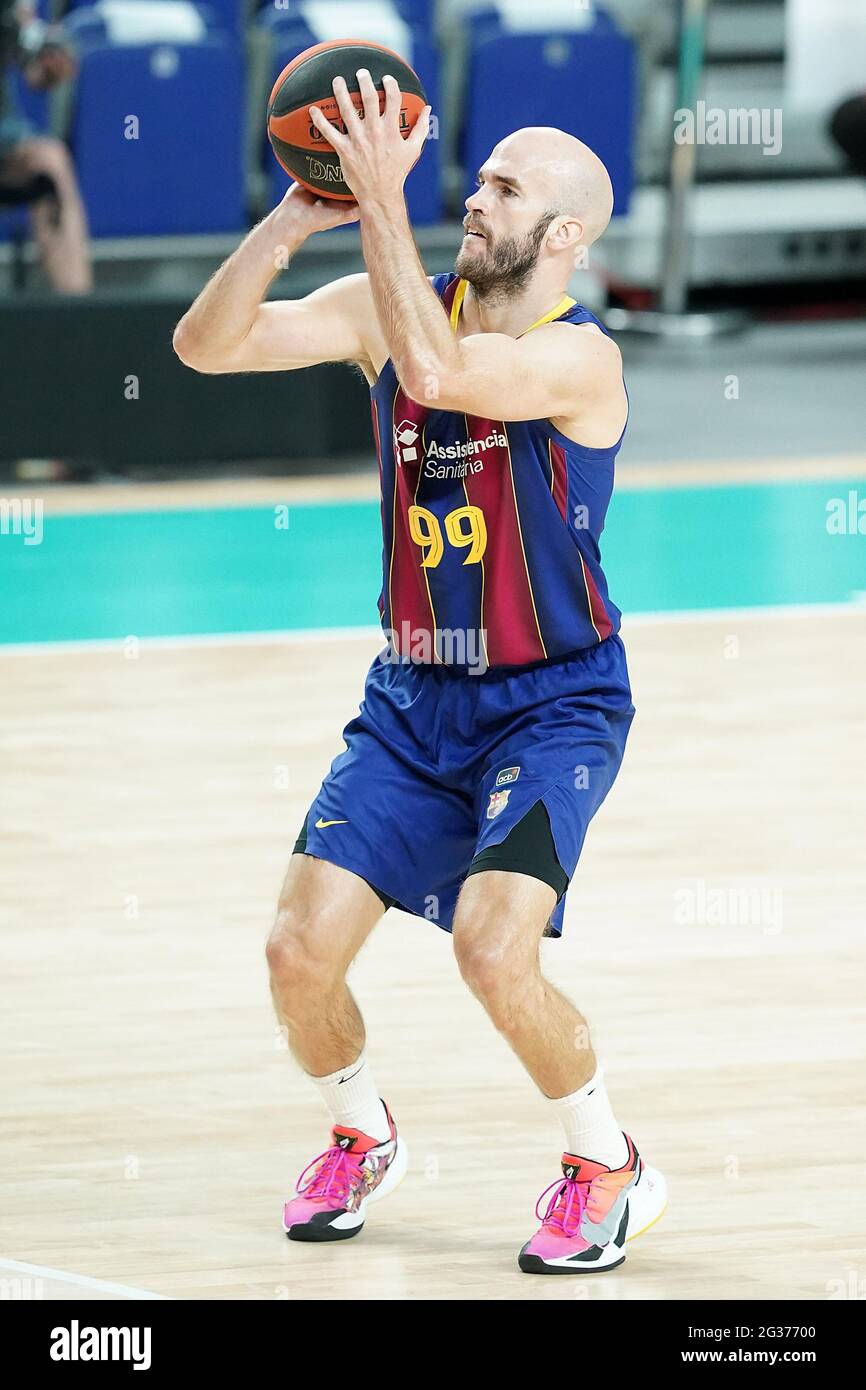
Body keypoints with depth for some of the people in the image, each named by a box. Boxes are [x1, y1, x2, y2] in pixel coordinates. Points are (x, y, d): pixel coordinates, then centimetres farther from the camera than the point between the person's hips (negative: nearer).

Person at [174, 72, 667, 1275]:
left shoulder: (580, 357, -21)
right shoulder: (389, 310, -2)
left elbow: (435, 373, -40)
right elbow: (206, 345, -10)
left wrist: (382, 198, -38)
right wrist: (292, 221, -24)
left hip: (552, 705, -6)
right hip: (415, 693, 6)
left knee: (494, 950, -24)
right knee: (300, 951, -4)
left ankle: (610, 1170, 2)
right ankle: (362, 1141, 27)